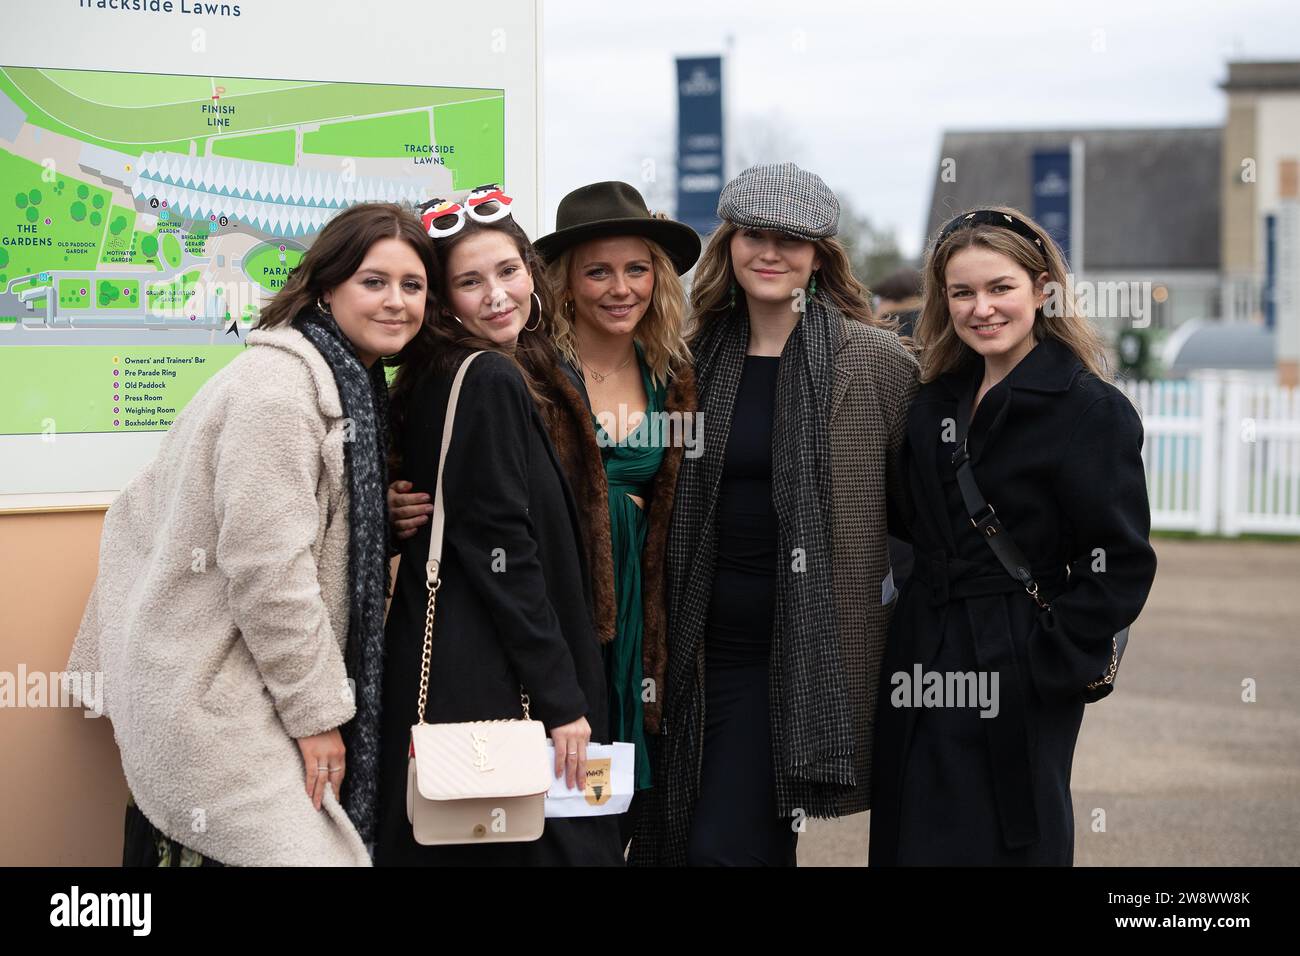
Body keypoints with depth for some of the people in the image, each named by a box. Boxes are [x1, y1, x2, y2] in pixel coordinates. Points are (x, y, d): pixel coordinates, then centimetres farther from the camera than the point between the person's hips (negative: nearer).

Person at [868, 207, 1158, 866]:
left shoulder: (1093, 410, -9)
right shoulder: (936, 400, 10)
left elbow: (1120, 564, -12)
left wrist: (1048, 666, -15)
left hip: (1019, 682, -6)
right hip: (923, 664, 6)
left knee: (1010, 840, 1)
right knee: (912, 842, 10)